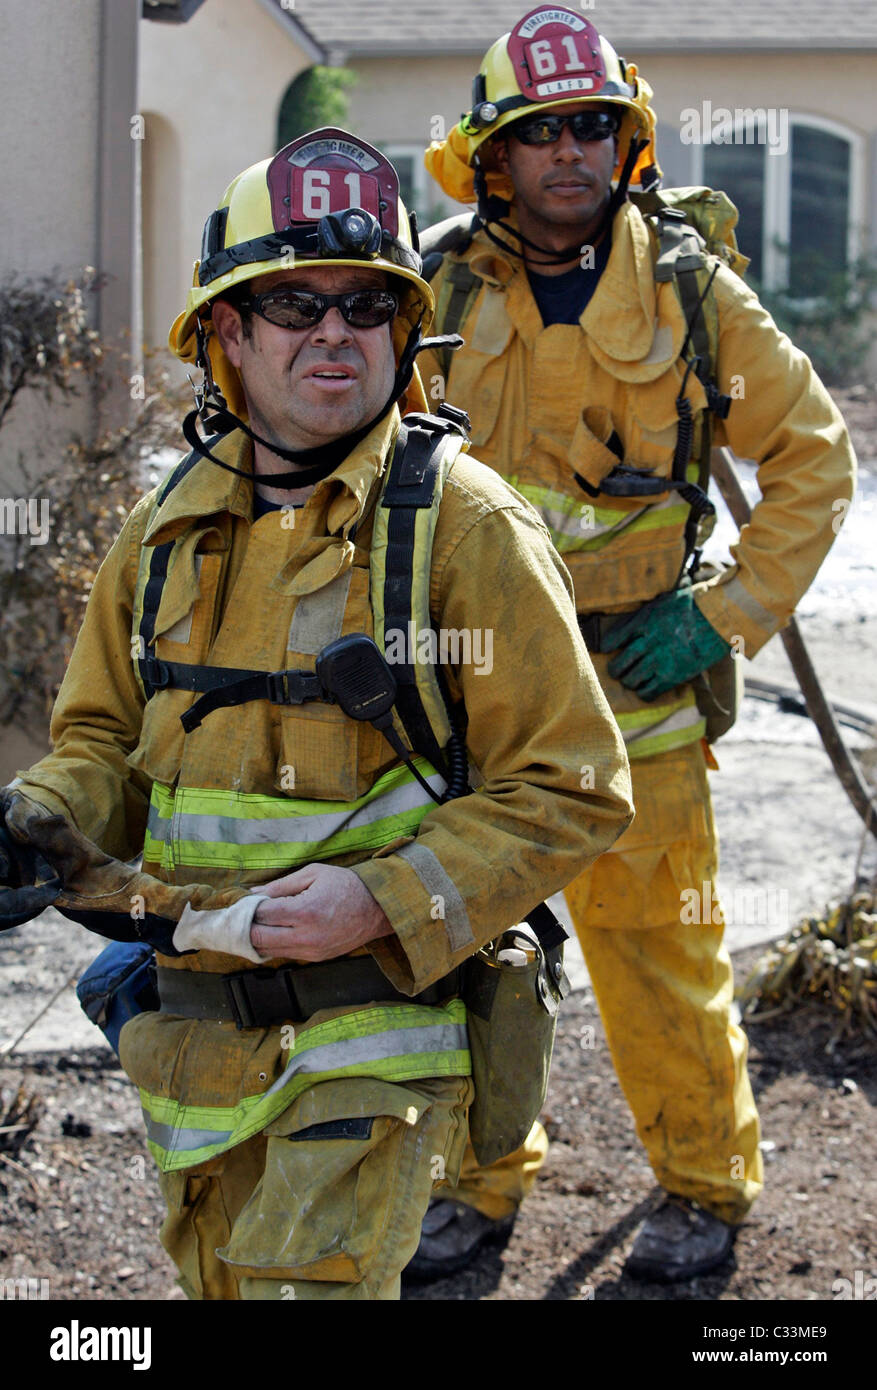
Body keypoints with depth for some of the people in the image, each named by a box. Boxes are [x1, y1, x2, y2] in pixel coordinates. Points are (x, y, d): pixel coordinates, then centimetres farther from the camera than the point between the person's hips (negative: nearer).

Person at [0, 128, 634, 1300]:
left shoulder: (463, 523, -10)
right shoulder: (171, 526, 7)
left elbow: (570, 790, -11)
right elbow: (106, 735, 17)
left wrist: (386, 902, -22)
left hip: (370, 1036, -6)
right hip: (193, 1033, 6)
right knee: (220, 1279, 20)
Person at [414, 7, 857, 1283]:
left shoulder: (690, 290, -3)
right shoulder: (441, 292, 0)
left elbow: (813, 453, 5)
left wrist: (732, 612, -3)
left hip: (633, 688, -2)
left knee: (660, 954, 3)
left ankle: (705, 1186, 25)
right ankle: (481, 1181, 29)